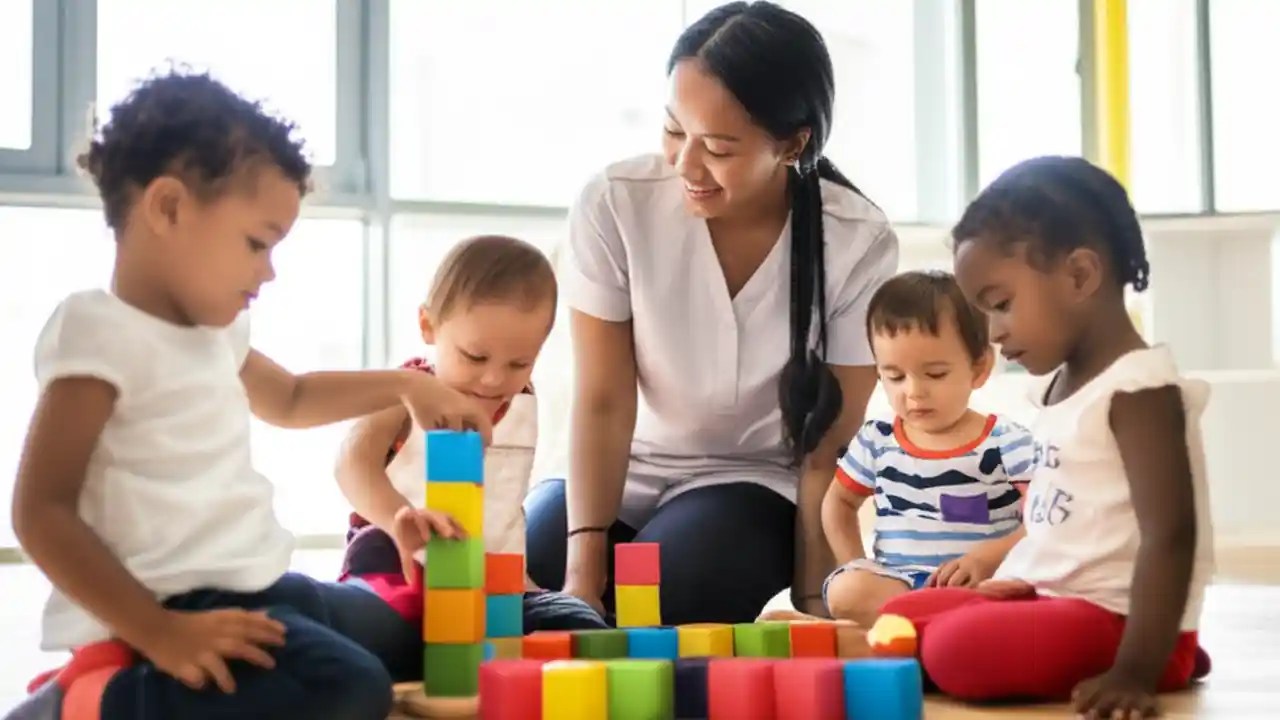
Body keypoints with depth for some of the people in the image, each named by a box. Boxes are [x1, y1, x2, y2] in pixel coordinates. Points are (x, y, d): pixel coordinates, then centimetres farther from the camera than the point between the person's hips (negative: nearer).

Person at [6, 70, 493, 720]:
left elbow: (287, 398, 38)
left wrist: (404, 385, 26)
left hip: (253, 591, 10)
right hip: (176, 608, -10)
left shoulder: (209, 331, 16)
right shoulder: (99, 330, -13)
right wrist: (159, 633, -27)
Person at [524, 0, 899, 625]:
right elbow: (602, 402, -16)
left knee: (656, 602, -31)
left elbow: (828, 453, -11)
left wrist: (811, 602, -13)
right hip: (625, 475, 1)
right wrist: (583, 563, -26)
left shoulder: (858, 244, -17)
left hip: (756, 487, -1)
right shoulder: (614, 205, -16)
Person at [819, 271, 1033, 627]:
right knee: (848, 592, -30)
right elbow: (839, 501, 24)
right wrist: (856, 569, 8)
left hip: (983, 586, -2)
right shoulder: (875, 442, 10)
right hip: (894, 585, 3)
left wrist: (988, 558, -23)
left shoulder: (1007, 444, -1)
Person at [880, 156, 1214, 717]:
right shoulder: (1064, 381, 10)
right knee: (900, 619, 12)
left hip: (1119, 615, -10)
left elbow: (1170, 536, -25)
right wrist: (1020, 581, 10)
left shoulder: (1138, 389, -19)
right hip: (1055, 596, 10)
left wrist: (1135, 672, -30)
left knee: (963, 649, -30)